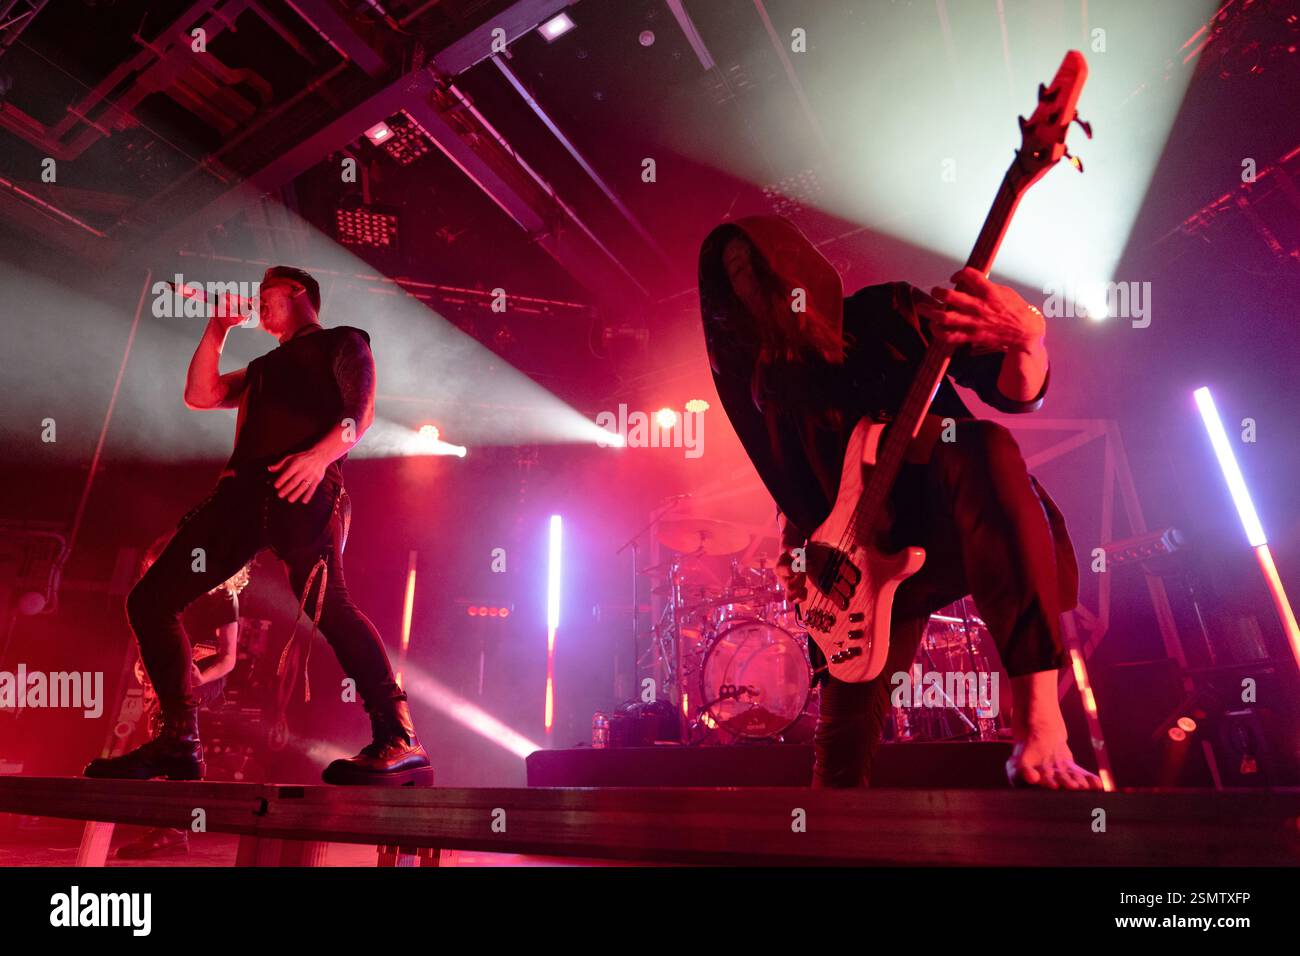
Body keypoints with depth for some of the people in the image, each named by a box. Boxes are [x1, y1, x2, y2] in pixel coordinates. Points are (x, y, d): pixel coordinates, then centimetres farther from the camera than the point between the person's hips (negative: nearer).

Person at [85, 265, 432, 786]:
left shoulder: (343, 342, 16)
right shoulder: (263, 367, 38)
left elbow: (361, 411, -2)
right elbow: (199, 396, 27)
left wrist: (320, 454, -20)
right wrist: (218, 328, 26)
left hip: (304, 486, -8)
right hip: (243, 487, 8)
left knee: (326, 603, -28)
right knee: (150, 598, 2)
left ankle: (399, 741, -34)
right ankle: (178, 743, 6)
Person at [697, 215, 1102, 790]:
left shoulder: (887, 313, -3)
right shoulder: (777, 381, 7)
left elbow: (1017, 394, -14)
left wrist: (1025, 340, -37)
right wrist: (797, 556, -6)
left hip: (957, 522, -3)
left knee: (986, 448, -39)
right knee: (843, 746, -8)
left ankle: (1039, 723, -42)